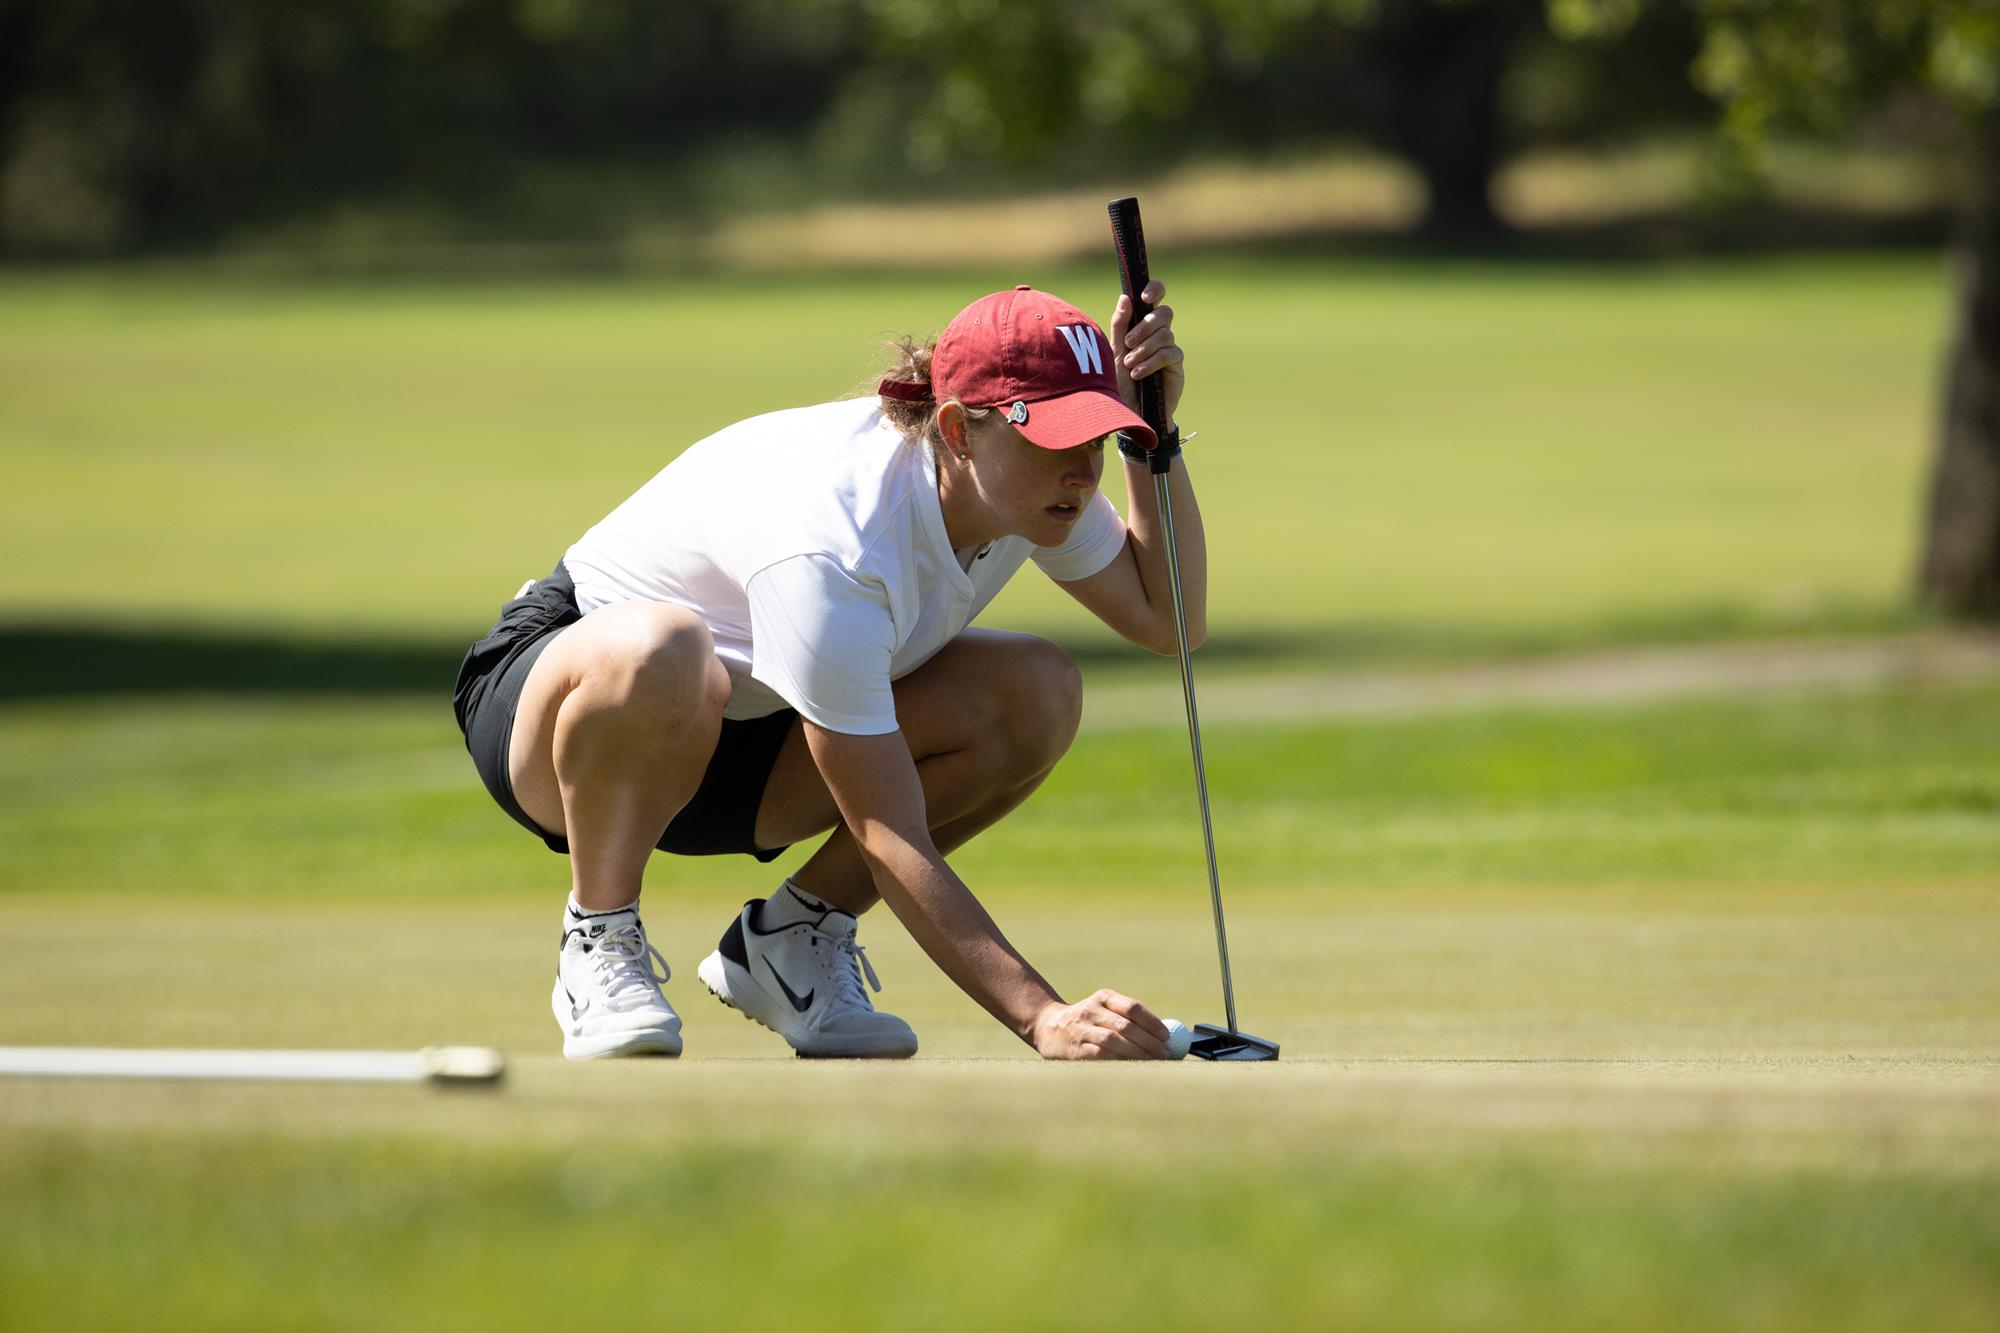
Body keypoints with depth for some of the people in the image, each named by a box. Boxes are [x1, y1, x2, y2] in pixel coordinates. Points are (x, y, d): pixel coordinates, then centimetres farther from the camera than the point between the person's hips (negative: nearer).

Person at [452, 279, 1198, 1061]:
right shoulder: (829, 553, -37)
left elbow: (1167, 620, -1)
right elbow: (891, 843, -37)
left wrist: (1153, 433, -17)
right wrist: (1043, 1019, -46)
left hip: (751, 739, 7)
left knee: (1039, 693, -17)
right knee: (657, 649, -45)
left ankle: (790, 937, -2)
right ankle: (598, 945, -18)